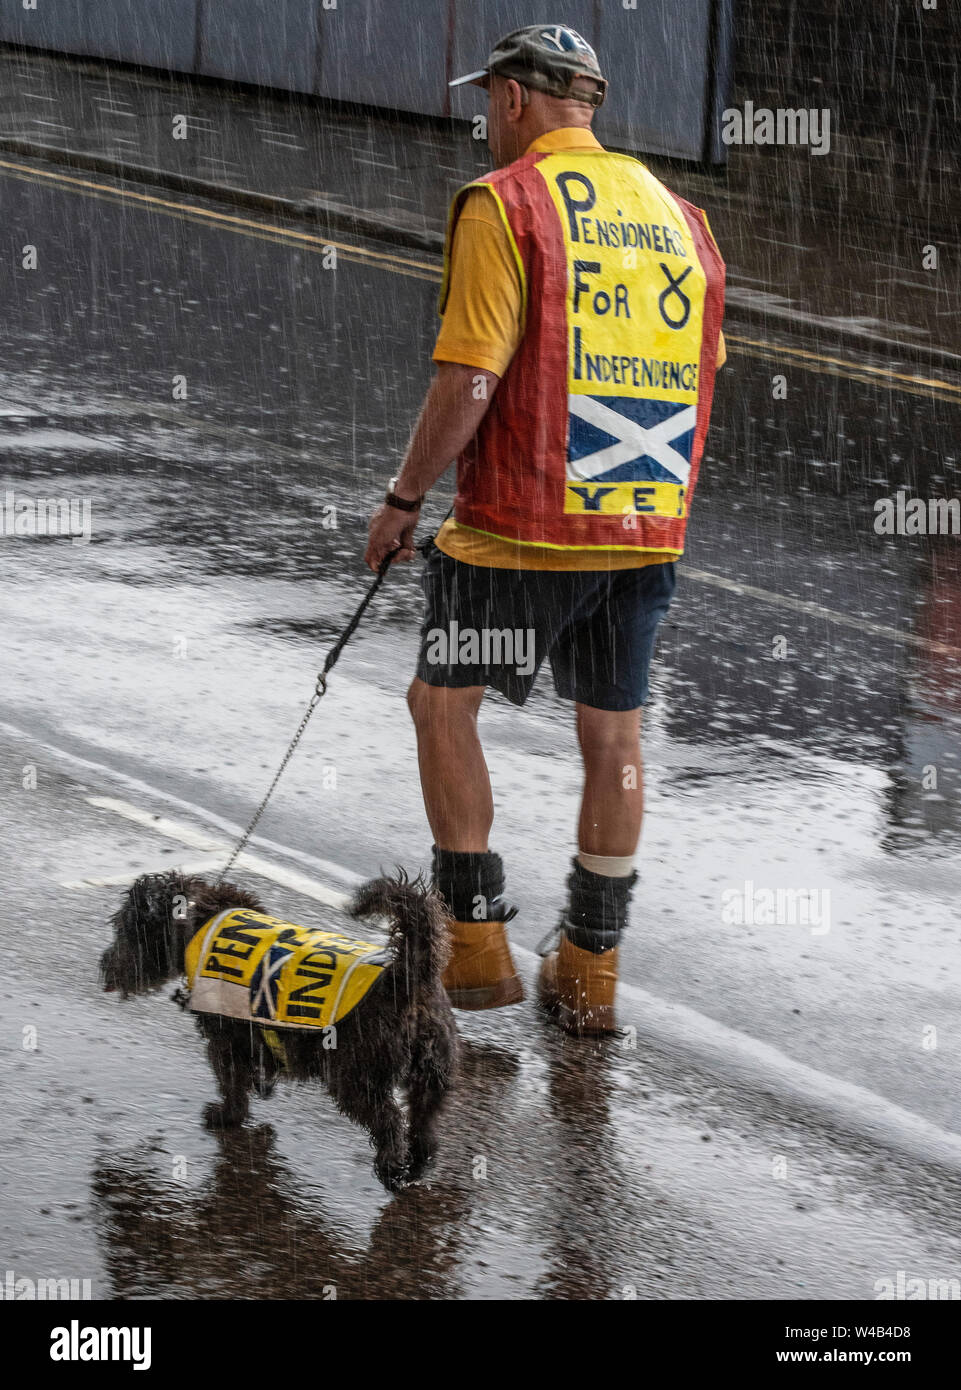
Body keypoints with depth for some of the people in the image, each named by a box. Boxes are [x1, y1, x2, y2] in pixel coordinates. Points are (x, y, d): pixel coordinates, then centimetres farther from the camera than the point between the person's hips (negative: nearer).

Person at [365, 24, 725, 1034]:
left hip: (522, 524, -6)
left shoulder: (504, 205, -9)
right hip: (648, 530, 6)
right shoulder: (677, 214, 11)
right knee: (612, 733, 11)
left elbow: (467, 381, -15)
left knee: (442, 701, 10)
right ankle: (590, 971, 17)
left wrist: (403, 499, -4)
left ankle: (477, 941, 8)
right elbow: (699, 375, 16)